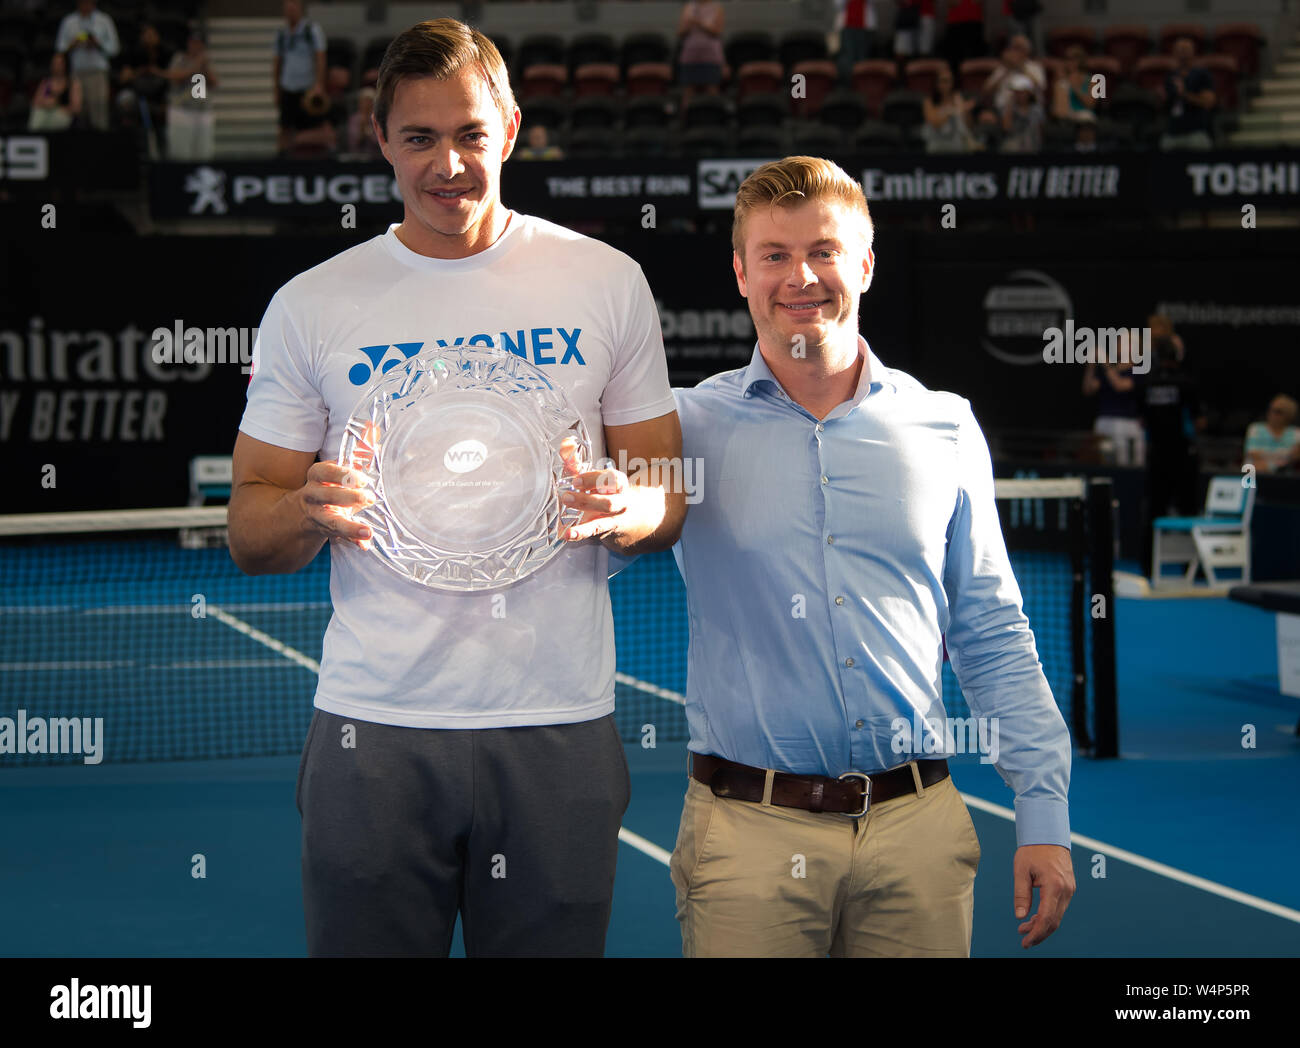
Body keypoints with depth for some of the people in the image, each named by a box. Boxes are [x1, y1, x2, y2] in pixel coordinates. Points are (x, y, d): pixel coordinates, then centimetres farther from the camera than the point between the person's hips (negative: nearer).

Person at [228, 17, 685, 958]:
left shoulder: (606, 282, 6)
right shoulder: (312, 306, 4)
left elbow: (670, 501, 9)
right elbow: (250, 535, 6)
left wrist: (624, 510, -14)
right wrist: (311, 512, -16)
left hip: (559, 719, 1)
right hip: (374, 727, 0)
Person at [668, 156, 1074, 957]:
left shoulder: (945, 428, 8)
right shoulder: (688, 427, 2)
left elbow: (993, 636, 10)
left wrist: (1046, 814, 5)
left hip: (919, 828, 2)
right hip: (752, 830, -2)